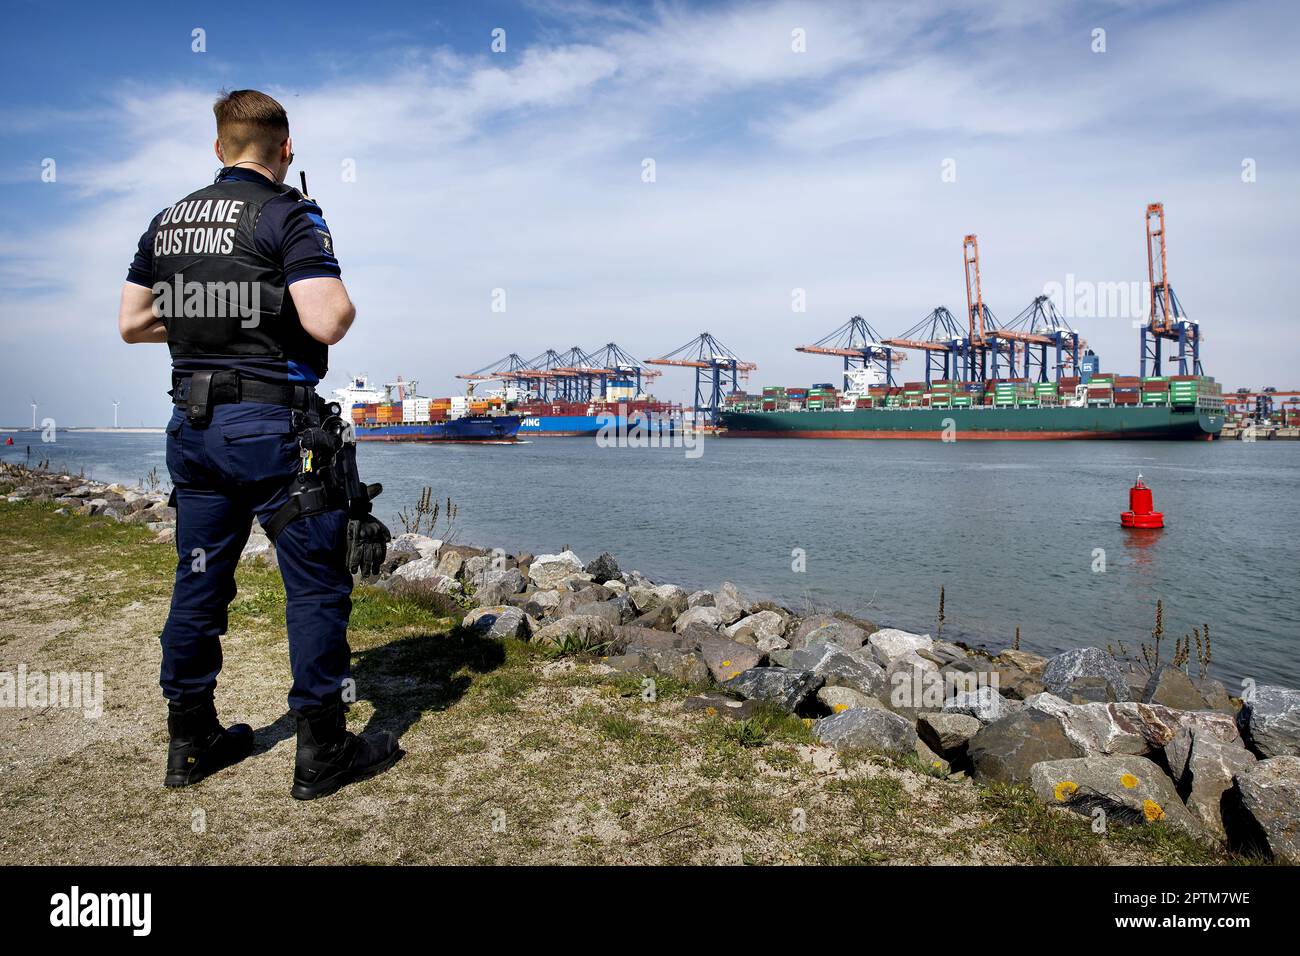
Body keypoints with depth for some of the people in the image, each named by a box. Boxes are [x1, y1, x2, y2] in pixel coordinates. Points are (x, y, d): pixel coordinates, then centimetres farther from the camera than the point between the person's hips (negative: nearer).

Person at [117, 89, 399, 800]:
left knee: (199, 581, 14)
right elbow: (327, 321, -21)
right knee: (316, 584, 2)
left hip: (192, 423, 7)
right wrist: (344, 299, 0)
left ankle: (191, 741, 26)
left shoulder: (167, 221, 12)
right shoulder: (288, 216, -9)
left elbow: (132, 324, 14)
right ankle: (323, 752, 9)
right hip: (274, 427, -7)